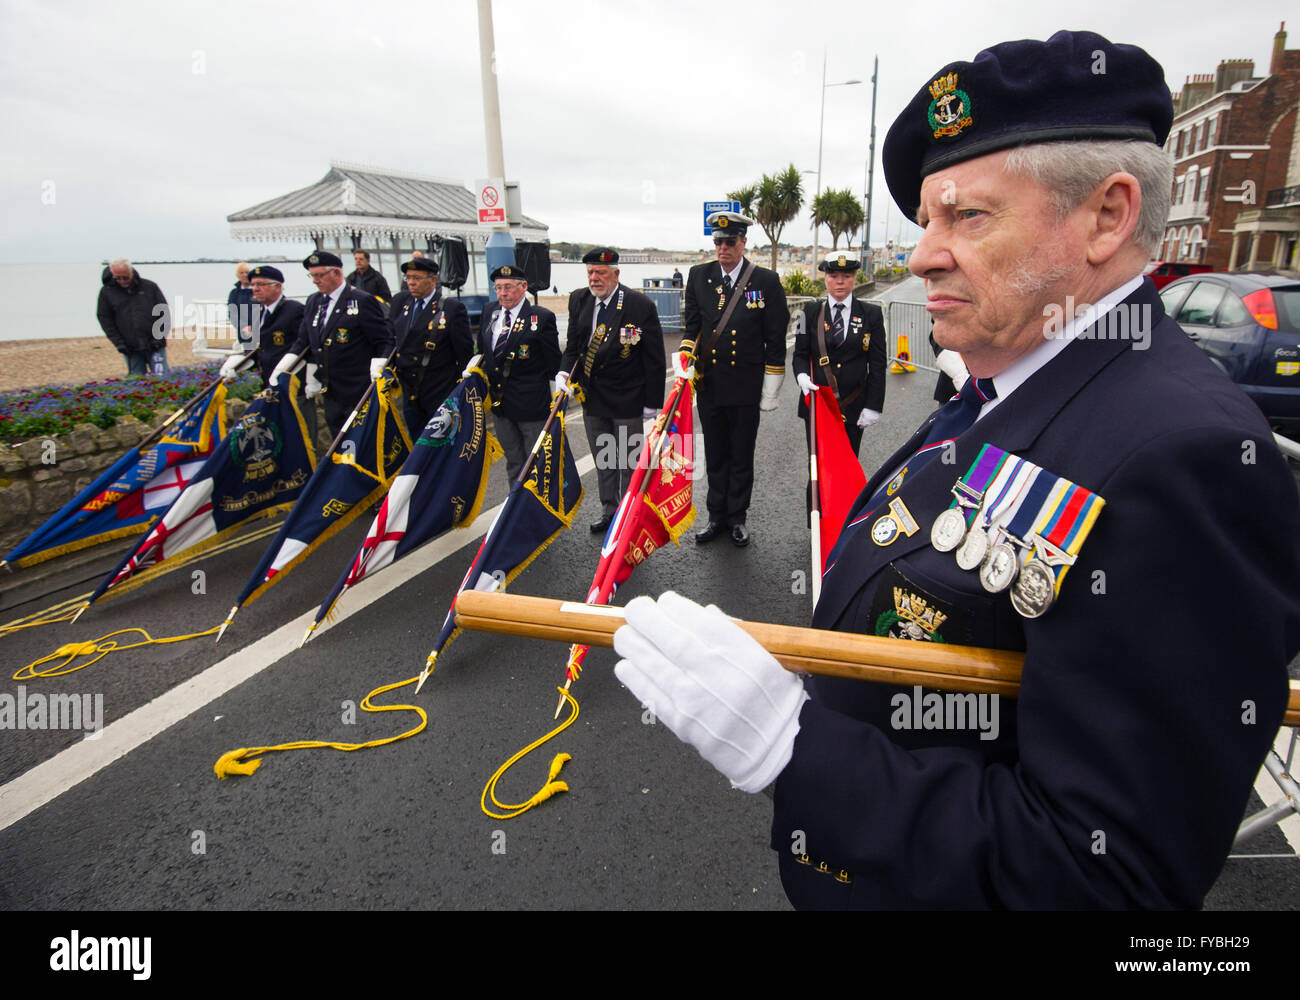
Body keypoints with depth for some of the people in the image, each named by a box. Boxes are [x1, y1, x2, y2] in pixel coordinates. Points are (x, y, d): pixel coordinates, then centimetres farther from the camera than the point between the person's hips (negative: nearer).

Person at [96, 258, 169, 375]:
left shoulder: (149, 287, 2)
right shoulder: (107, 292, 4)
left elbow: (164, 312, 4)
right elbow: (105, 319, 5)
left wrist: (159, 337, -5)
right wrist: (118, 342, -5)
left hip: (154, 345, -1)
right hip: (130, 349, 1)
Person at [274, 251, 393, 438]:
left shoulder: (362, 301, -9)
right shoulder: (312, 301, 12)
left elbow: (383, 342, -10)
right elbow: (303, 341, 17)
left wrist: (377, 372, -22)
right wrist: (282, 368, 5)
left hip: (358, 392, -7)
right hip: (330, 391, 7)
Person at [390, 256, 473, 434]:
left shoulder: (453, 308, -9)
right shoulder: (399, 304, 9)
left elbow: (465, 353, -8)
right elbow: (390, 339, 16)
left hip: (441, 395, -6)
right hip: (410, 394, 6)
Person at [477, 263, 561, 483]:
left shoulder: (541, 317, -11)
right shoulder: (489, 313, 7)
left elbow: (554, 362, -8)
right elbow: (483, 352, 19)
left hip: (531, 402, -6)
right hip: (499, 402, 6)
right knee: (513, 461, 18)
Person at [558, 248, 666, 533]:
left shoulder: (640, 305, -14)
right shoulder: (578, 299, 2)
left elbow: (654, 359, -10)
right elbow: (573, 346, 9)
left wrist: (653, 403, -11)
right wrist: (564, 373, -11)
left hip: (626, 399, -5)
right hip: (591, 396, 5)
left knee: (628, 461, 6)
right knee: (603, 459, 18)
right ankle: (608, 510, 33)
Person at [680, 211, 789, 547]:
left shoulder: (766, 281, -5)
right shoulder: (698, 276, 3)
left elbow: (775, 339, -3)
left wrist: (770, 391, -5)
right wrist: (684, 357, -5)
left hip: (746, 387, -2)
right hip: (708, 384, 3)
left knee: (742, 457, 9)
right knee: (715, 456, 13)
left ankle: (737, 519, 24)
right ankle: (717, 517, 26)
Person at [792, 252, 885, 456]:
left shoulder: (871, 314, 2)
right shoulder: (811, 311, 5)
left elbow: (877, 364, 1)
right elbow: (800, 353, 7)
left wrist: (874, 405, -5)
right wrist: (801, 376, -16)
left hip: (853, 407, -1)